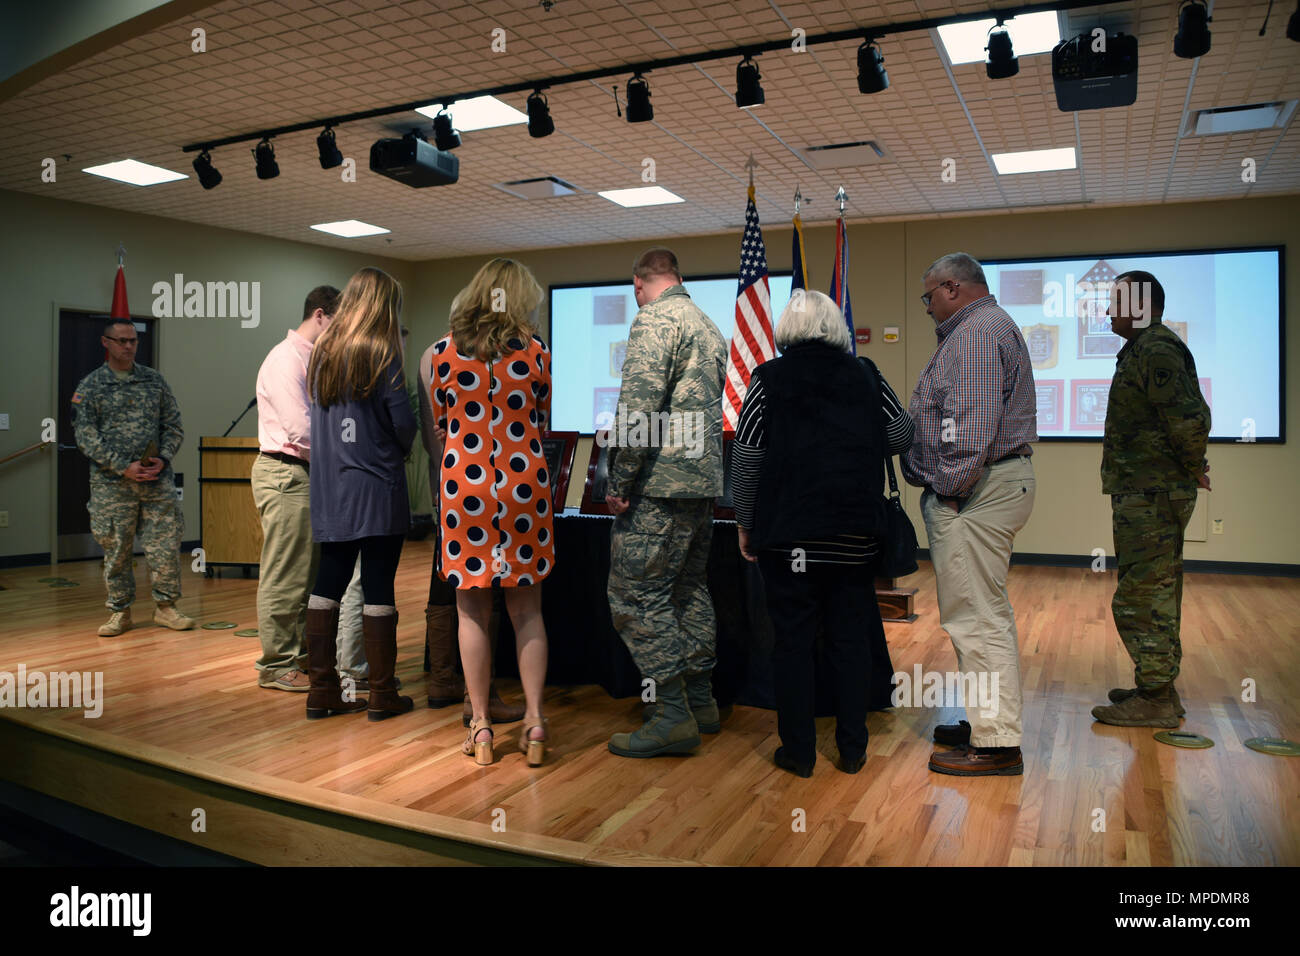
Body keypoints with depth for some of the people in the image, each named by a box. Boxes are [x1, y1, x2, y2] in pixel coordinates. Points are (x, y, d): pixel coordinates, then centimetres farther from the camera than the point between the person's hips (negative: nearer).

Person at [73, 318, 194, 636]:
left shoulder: (154, 380, 11)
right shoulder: (90, 387, 3)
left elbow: (174, 426, 10)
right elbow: (86, 437, -4)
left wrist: (163, 460, -6)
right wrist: (124, 467, -13)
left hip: (157, 480, 2)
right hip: (112, 483, -2)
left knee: (165, 543, 0)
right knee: (116, 550, 4)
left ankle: (165, 607, 13)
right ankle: (120, 612, 17)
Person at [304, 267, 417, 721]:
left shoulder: (321, 351, 9)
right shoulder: (382, 352, -9)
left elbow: (315, 414, 15)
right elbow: (402, 420, -10)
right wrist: (403, 449, 9)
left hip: (329, 487, 6)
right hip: (377, 488, -6)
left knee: (328, 582, 10)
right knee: (378, 589, 0)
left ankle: (322, 691, 16)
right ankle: (382, 695, 8)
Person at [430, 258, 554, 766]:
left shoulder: (445, 350, 0)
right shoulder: (535, 352, -1)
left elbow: (440, 420, 9)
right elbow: (543, 422, 8)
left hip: (464, 485, 0)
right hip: (524, 482, 0)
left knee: (473, 612, 8)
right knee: (527, 611, 9)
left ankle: (481, 724, 14)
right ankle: (534, 720, 10)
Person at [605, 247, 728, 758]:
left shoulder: (654, 321, -10)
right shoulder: (710, 327, 20)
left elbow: (638, 406, -21)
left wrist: (619, 481, -16)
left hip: (660, 485, -10)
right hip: (704, 480, 10)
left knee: (636, 595, -5)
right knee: (689, 590, 16)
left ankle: (673, 716, -2)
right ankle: (702, 702, 24)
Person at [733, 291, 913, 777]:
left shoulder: (769, 378, -2)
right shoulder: (867, 376, 6)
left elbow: (746, 459, -4)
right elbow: (902, 437, 5)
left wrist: (746, 524, 4)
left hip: (789, 531, -2)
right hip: (856, 533, 3)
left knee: (793, 639, 6)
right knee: (850, 637, 11)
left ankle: (799, 750, 13)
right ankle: (852, 749, 18)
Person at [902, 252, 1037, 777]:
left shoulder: (976, 333, -13)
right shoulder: (991, 325, 23)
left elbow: (972, 423, -24)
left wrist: (949, 486, -18)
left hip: (974, 493, -12)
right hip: (998, 482, 12)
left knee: (975, 616, -8)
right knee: (986, 612, 16)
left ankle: (996, 744, -2)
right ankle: (990, 722, 27)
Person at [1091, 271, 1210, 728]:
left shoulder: (1156, 350, -16)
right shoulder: (1147, 349, 18)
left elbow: (1190, 418, -25)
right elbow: (1187, 417, 21)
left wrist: (1194, 468, -11)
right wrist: (1191, 469, 13)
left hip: (1150, 497, -11)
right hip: (1148, 495, 11)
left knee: (1141, 597, -6)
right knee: (1156, 595, 16)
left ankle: (1155, 699, 2)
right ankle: (1158, 690, 27)